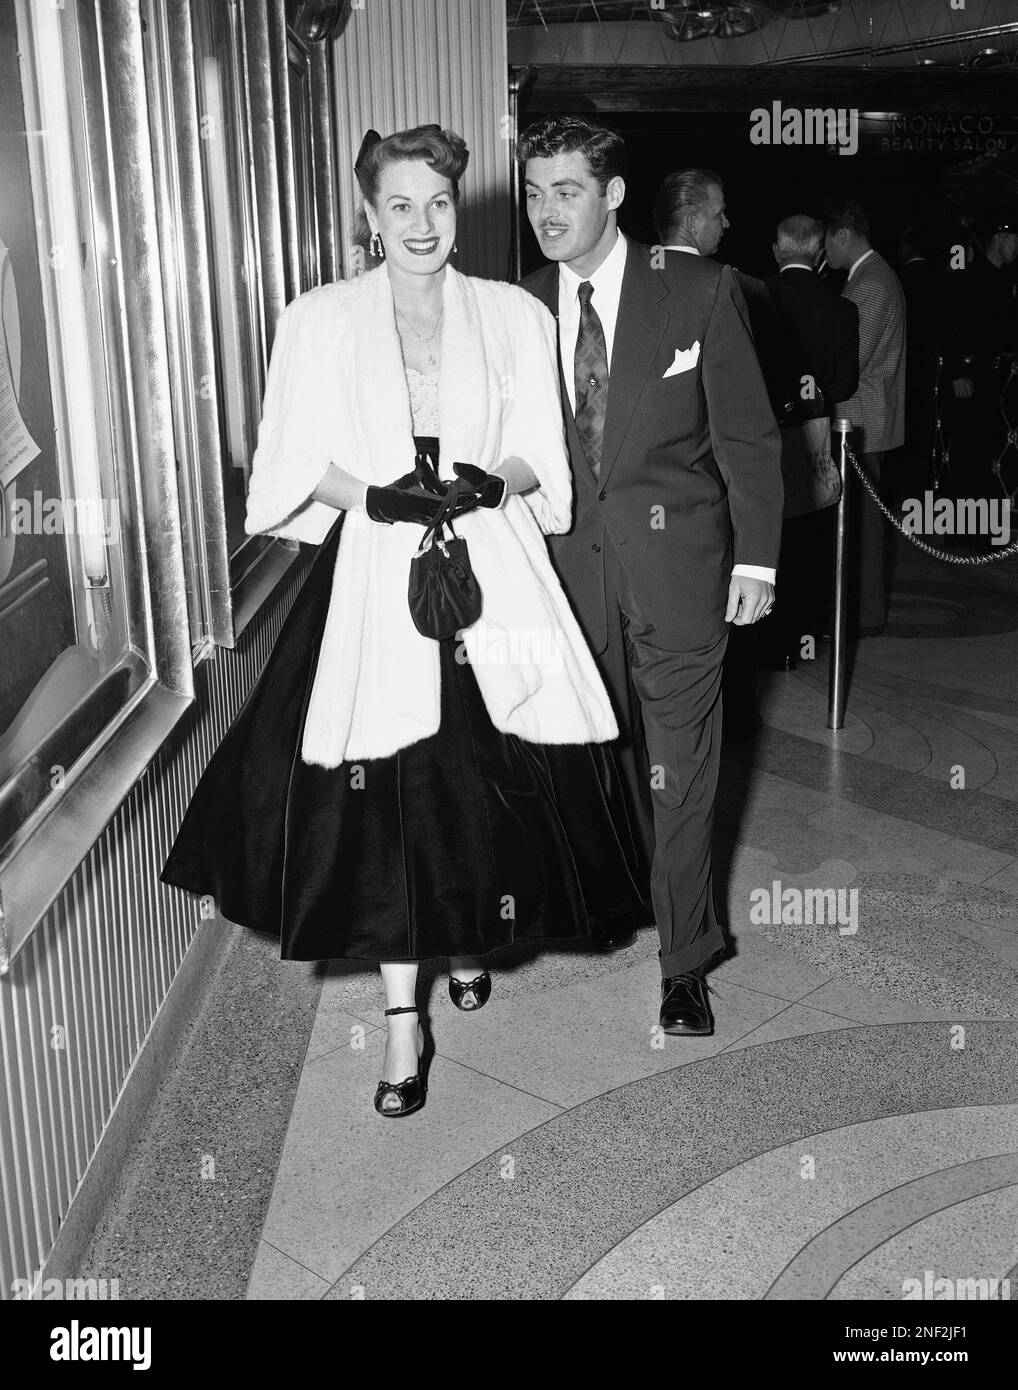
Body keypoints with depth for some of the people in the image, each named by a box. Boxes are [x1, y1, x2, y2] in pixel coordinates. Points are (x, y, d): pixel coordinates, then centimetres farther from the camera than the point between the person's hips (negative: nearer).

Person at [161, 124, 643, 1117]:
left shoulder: (515, 316, 7)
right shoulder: (320, 321, 4)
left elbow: (541, 451, 7)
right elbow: (298, 460, 2)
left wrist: (488, 485, -14)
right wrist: (378, 499, -15)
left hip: (493, 572, 1)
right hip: (375, 578, -1)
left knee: (492, 776, 5)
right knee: (385, 794, -2)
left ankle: (471, 937, 35)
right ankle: (402, 1018, 11)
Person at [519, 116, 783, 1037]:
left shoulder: (699, 291, -6)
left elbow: (748, 435, -2)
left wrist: (756, 558, -5)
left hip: (677, 562, -3)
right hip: (572, 565, 3)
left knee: (679, 770, 2)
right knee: (606, 756, 13)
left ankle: (686, 961, 16)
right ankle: (668, 900, 36)